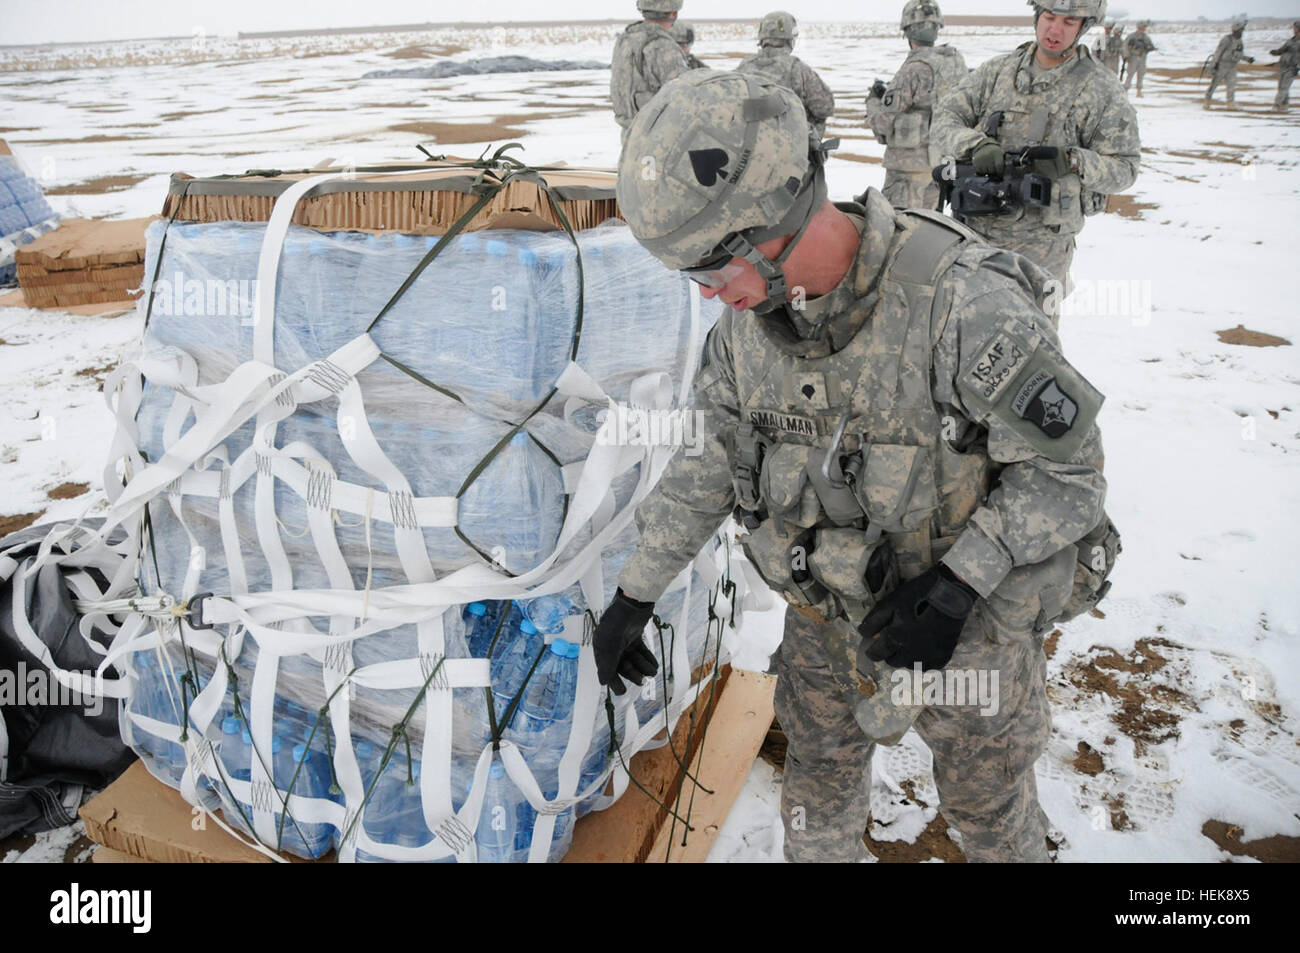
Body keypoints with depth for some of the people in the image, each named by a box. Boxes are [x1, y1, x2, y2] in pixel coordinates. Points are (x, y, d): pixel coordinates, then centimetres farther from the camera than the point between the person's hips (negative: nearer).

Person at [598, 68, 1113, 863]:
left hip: (969, 618, -4)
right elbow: (708, 463, 1)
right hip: (829, 611, 5)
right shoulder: (749, 319, -11)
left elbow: (1068, 470, -21)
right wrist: (635, 594, 4)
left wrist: (958, 585, -30)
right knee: (820, 775, 24)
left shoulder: (962, 301, -31)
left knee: (986, 794, 21)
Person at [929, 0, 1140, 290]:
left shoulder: (1101, 90, -1)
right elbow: (945, 117, 0)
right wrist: (975, 145, -22)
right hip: (974, 231, 4)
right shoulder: (997, 71, 9)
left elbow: (1124, 167, -2)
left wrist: (1073, 162, -22)